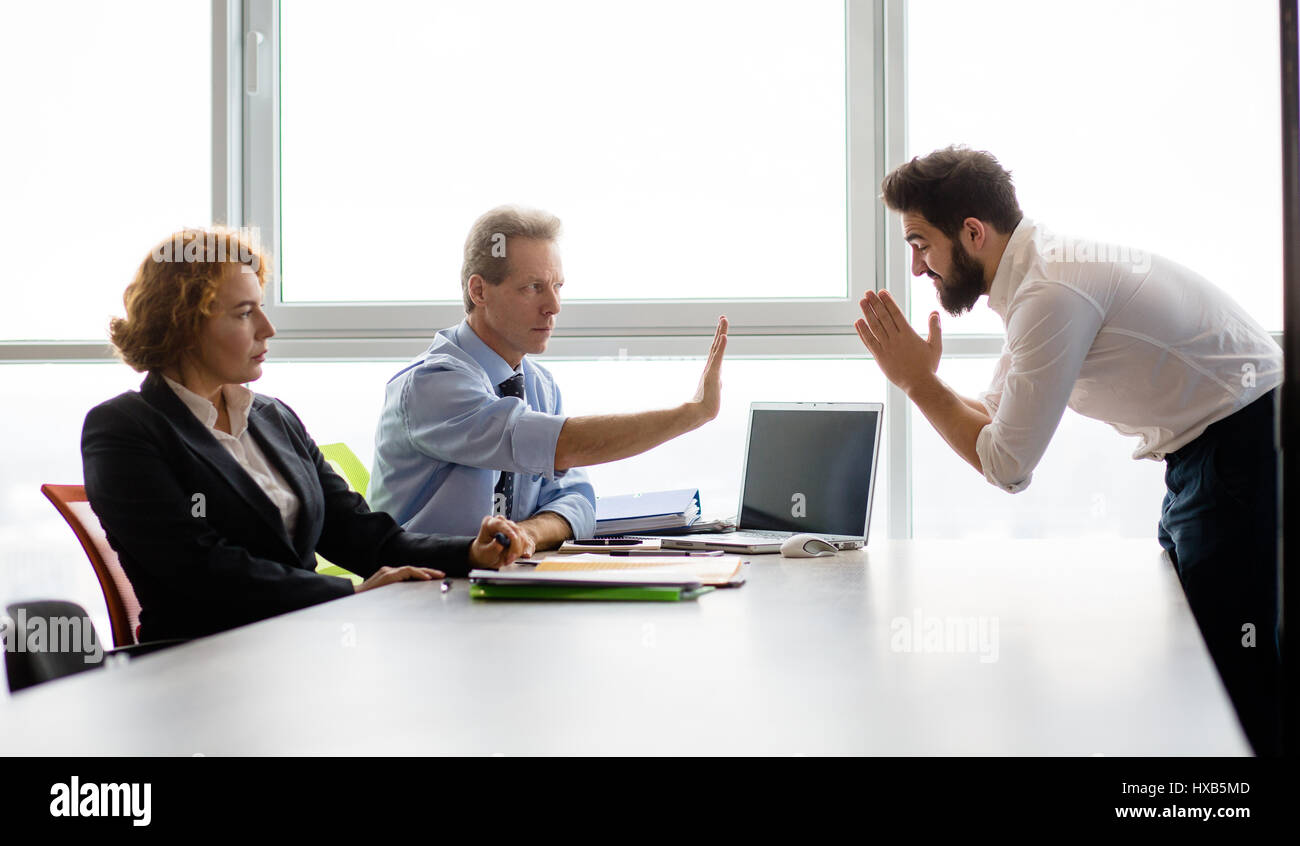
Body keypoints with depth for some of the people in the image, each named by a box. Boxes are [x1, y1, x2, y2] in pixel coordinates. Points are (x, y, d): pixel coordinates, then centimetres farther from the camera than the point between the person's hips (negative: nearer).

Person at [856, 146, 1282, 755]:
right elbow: (994, 417, 17)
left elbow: (1006, 466, -19)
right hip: (1200, 453, 11)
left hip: (1243, 447, -11)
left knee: (1238, 685, -8)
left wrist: (919, 382, -9)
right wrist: (916, 378, 2)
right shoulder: (1032, 275, 9)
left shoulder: (1053, 292, -23)